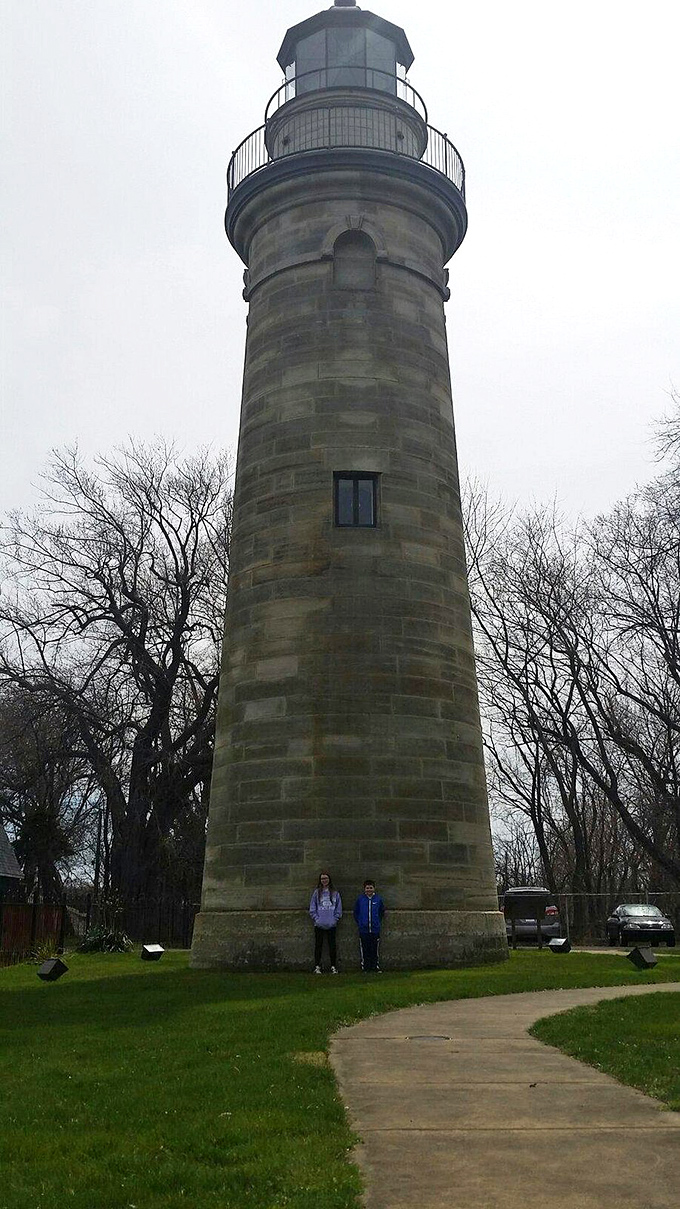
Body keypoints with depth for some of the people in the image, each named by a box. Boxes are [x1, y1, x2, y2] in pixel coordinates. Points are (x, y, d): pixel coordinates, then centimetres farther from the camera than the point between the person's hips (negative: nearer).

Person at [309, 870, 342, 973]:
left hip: (331, 925, 1)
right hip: (319, 925, -1)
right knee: (318, 945, 5)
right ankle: (317, 966, 13)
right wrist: (316, 919, -8)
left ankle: (333, 966, 15)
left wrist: (335, 919, -3)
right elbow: (312, 908, 1)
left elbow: (339, 909, 7)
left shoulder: (335, 893, 4)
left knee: (332, 945, 6)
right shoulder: (316, 892, 0)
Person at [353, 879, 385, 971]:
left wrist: (378, 922, 10)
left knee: (375, 950, 5)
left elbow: (382, 912, 13)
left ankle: (375, 968, 16)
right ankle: (365, 969, 14)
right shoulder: (360, 899, -2)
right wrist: (359, 923, 6)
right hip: (363, 929, 0)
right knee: (364, 951, 4)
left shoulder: (378, 899, 0)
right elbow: (356, 912, 9)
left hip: (375, 930, 0)